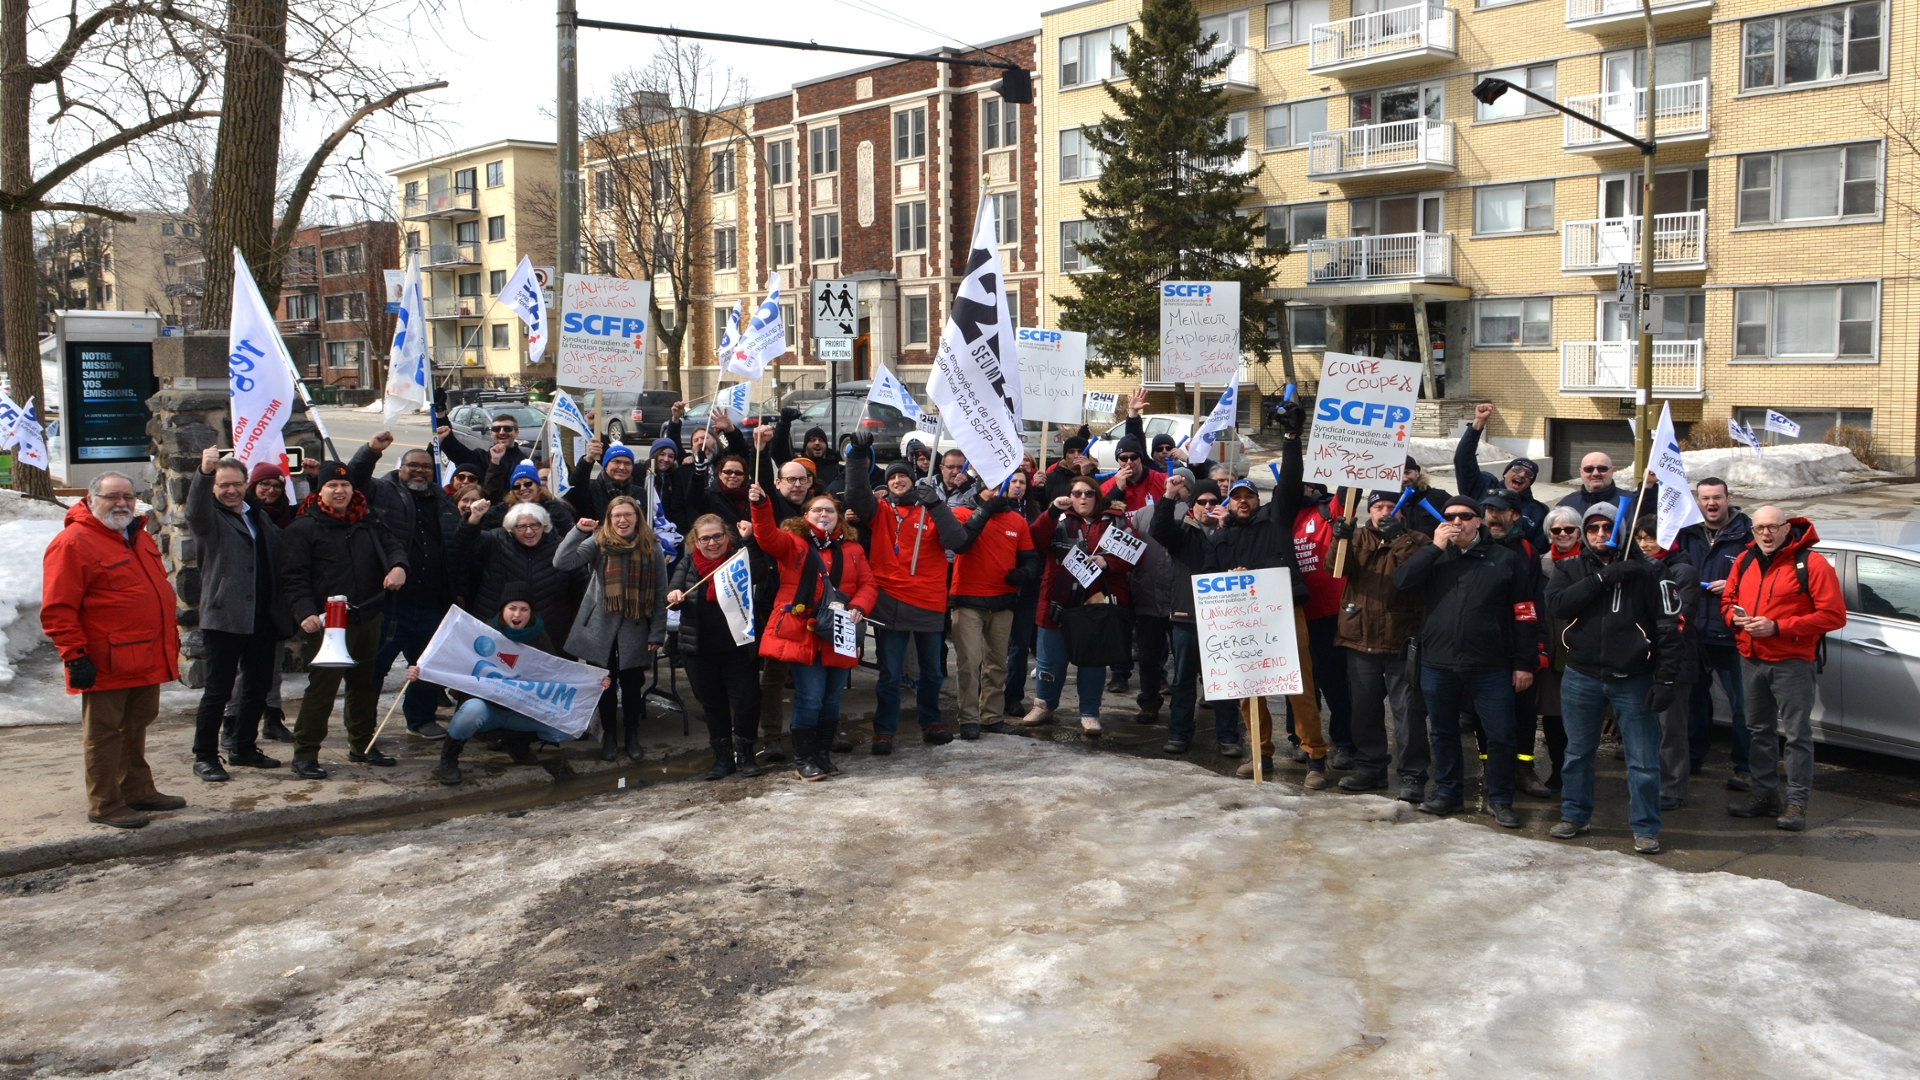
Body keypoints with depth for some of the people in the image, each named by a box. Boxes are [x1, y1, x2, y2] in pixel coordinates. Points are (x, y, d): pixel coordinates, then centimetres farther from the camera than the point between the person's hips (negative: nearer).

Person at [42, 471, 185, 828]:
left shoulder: (139, 538, 16)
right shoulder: (72, 543, -12)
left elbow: (159, 591, 27)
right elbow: (57, 610, -16)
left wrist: (171, 635, 22)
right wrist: (75, 655, -19)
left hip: (147, 659, 8)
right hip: (107, 663, -8)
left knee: (136, 728, 18)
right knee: (104, 733, 1)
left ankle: (139, 791, 28)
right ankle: (104, 805, 9)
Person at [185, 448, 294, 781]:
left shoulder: (260, 518, 18)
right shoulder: (209, 519, -2)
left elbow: (280, 560, 23)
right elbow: (196, 509, -26)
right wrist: (204, 472, -41)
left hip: (263, 619, 6)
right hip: (224, 618, -6)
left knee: (257, 689, 13)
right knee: (218, 691, -2)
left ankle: (244, 749, 26)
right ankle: (205, 757, 8)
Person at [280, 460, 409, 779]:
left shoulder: (368, 521, 13)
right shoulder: (304, 527, -5)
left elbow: (392, 545, 14)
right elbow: (294, 576, -10)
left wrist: (398, 565, -11)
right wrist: (305, 611, -23)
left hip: (367, 619, 7)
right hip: (327, 621, -6)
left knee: (364, 684, 16)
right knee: (322, 686, -8)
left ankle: (362, 745, 29)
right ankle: (304, 754, 1)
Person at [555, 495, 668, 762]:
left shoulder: (652, 549, -1)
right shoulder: (598, 543, -3)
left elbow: (660, 594, 0)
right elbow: (562, 563, -15)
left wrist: (657, 634, -2)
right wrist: (578, 530, -19)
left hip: (635, 630, 0)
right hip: (600, 628, 0)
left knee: (632, 684, 6)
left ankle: (632, 735, 24)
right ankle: (608, 734, 26)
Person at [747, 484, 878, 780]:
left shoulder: (852, 551, 12)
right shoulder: (792, 543, 3)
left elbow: (867, 584, 10)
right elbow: (767, 537, -15)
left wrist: (858, 606, -11)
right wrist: (760, 506, -33)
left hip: (837, 636, 4)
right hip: (801, 634, -4)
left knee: (831, 699, 11)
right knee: (809, 697, -6)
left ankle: (823, 754, 25)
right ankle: (803, 759, 8)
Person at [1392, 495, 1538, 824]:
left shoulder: (1504, 559, 3)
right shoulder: (1433, 557, 10)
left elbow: (1522, 614, 1)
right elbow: (1401, 582, -8)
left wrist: (1524, 663, -3)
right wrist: (1435, 547, -12)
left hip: (1490, 668, -2)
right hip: (1438, 665, 3)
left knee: (1500, 735, 0)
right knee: (1442, 732, 13)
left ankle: (1500, 800, 15)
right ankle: (1448, 793, 28)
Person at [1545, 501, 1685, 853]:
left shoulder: (1642, 570, -2)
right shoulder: (1570, 568, 5)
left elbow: (1669, 626, -4)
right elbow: (1557, 604, -14)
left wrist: (1666, 679, -11)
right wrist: (1602, 578, -19)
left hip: (1633, 679, -2)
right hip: (1581, 677, 2)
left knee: (1643, 759, 2)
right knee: (1578, 752, 14)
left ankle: (1645, 828, 14)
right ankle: (1575, 816, 28)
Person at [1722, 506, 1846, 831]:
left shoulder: (1811, 563, -11)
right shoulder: (1745, 561, 8)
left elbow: (1834, 615, -15)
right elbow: (1727, 600, 18)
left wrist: (1778, 627, -20)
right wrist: (1735, 616, -7)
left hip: (1792, 661, -6)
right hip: (1751, 658, 6)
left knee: (1797, 734, -2)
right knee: (1759, 730, 15)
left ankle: (1797, 801, 4)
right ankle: (1765, 794, 26)